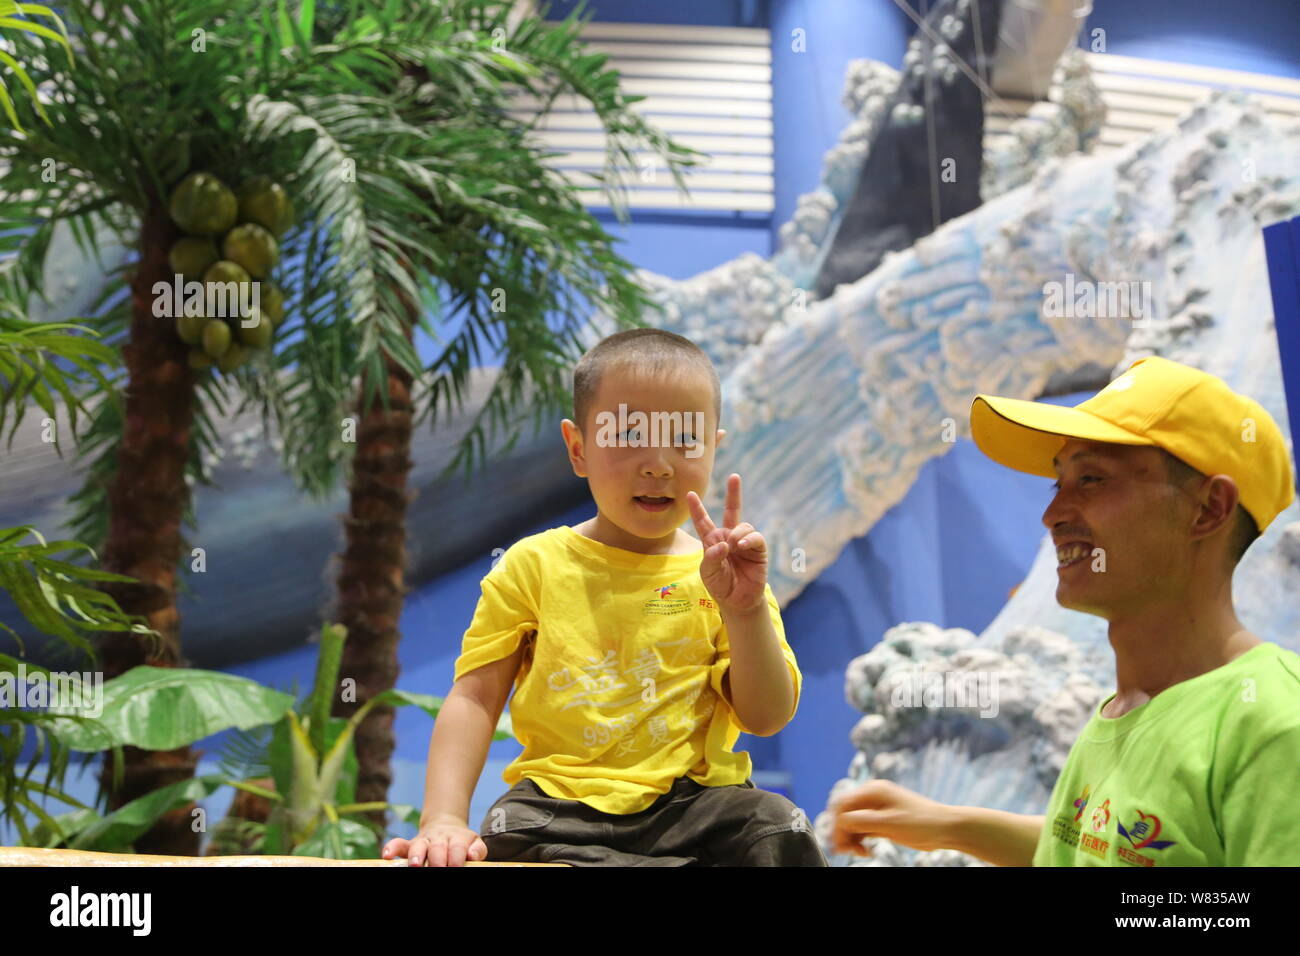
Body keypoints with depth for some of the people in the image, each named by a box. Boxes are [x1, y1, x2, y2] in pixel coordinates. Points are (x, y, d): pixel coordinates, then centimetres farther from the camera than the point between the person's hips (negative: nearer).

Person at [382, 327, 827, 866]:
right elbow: (475, 697, 1)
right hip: (558, 802, 0)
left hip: (691, 799, 0)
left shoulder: (720, 575, 6)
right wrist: (443, 820, -13)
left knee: (779, 831, -29)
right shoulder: (536, 564, 5)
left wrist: (747, 610, -15)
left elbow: (767, 719, 1)